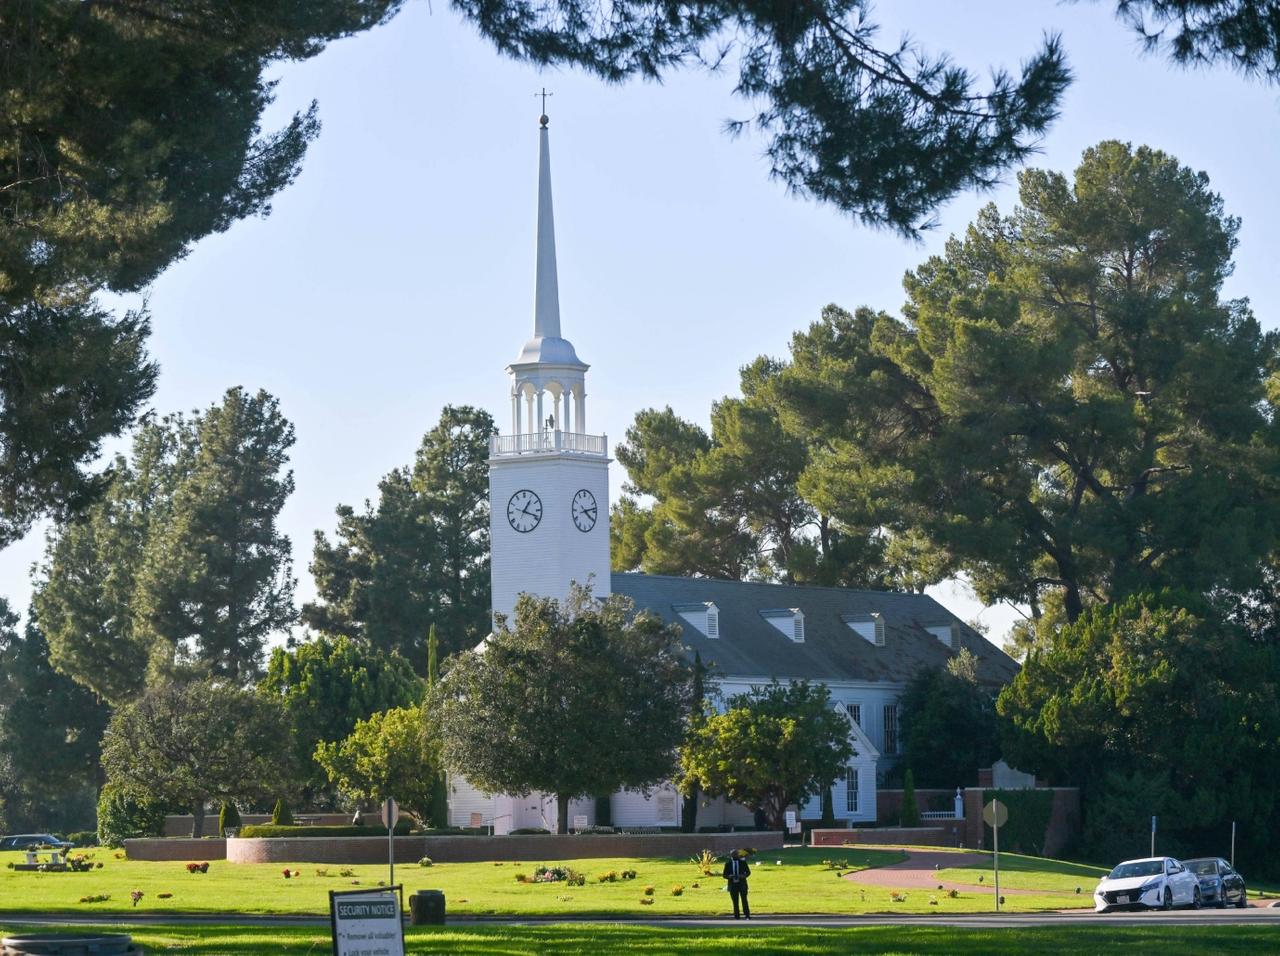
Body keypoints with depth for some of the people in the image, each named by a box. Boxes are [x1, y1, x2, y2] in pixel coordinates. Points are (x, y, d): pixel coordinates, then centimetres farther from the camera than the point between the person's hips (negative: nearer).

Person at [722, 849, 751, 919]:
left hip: (742, 884, -1)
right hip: (733, 884, 1)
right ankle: (736, 917, 6)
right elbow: (725, 875, 9)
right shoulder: (728, 863, 5)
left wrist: (744, 876, -12)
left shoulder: (742, 862, 3)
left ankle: (747, 916, -8)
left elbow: (748, 872, 9)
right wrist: (729, 876, -14)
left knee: (744, 900, -9)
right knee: (735, 902, 1)